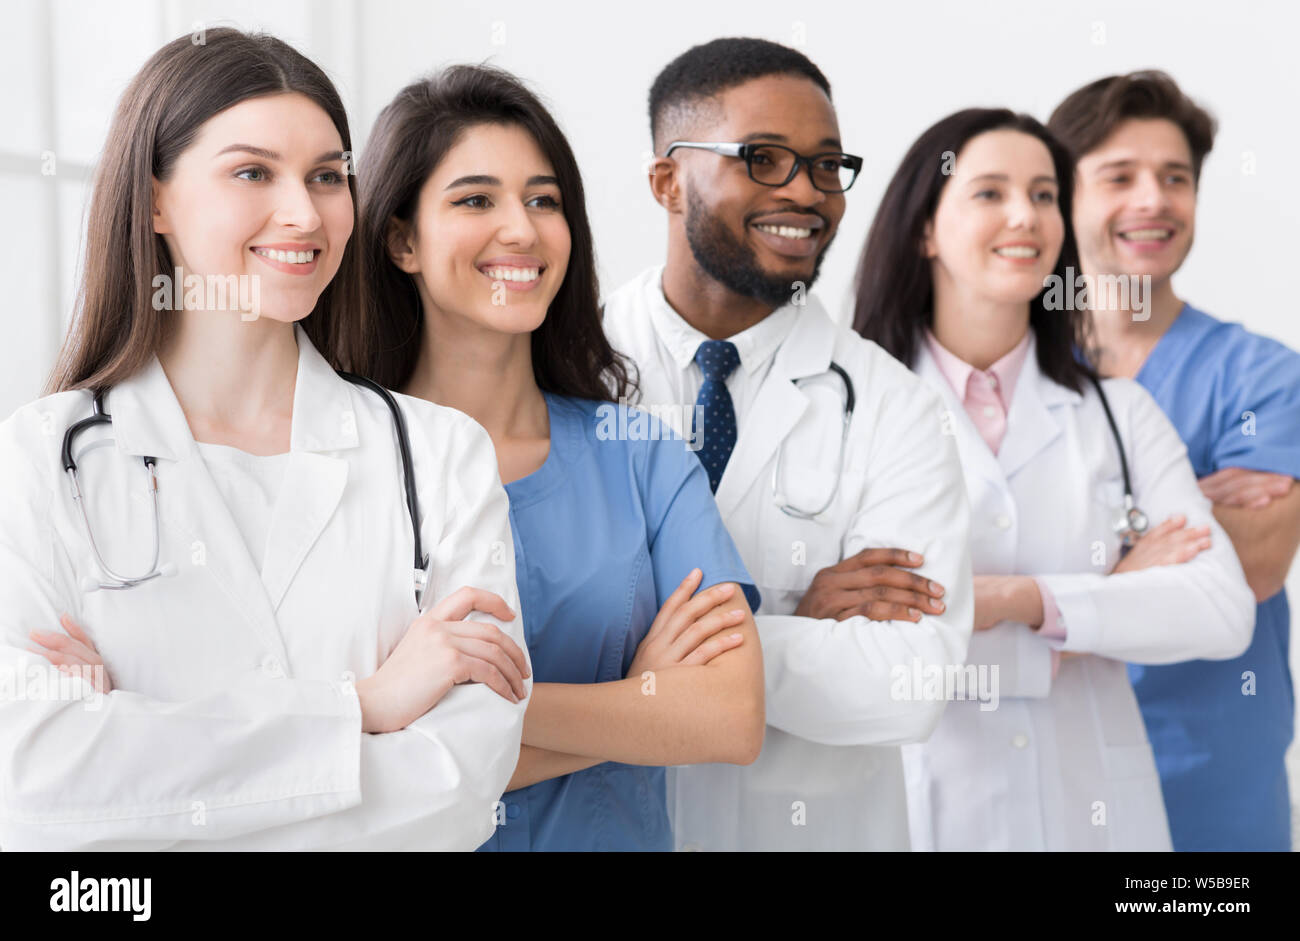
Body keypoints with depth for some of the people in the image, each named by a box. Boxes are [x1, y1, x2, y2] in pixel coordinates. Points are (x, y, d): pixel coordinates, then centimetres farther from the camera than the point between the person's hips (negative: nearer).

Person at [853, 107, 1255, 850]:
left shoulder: (1120, 412, 3)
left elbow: (1225, 610, -7)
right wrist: (1104, 606, -11)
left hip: (1093, 803, 3)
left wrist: (1025, 601, -20)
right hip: (921, 806, -2)